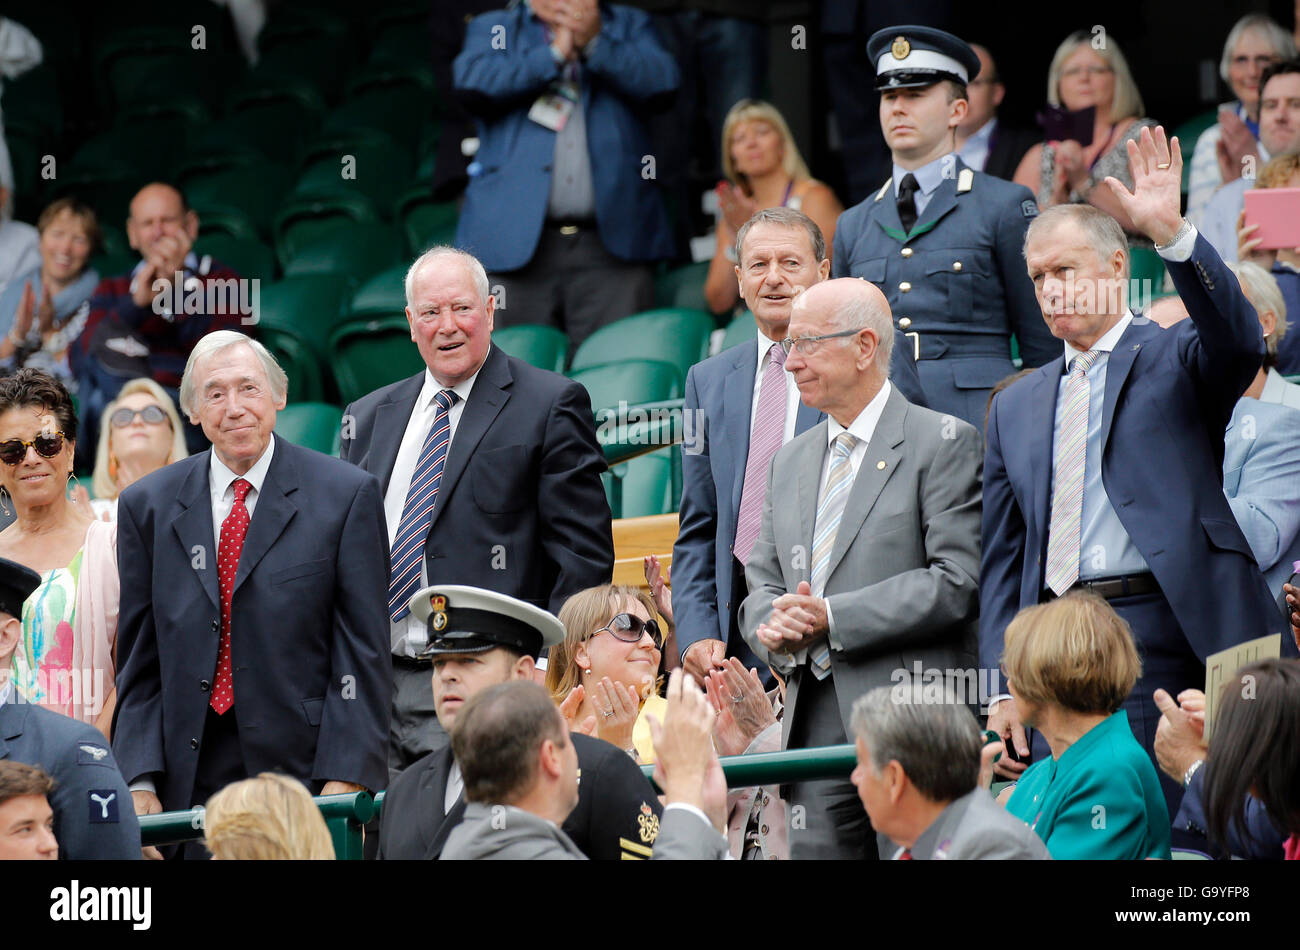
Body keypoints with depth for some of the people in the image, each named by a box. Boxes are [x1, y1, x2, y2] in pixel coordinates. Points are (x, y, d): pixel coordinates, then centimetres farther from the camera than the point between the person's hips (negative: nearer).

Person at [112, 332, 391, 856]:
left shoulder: (347, 494, 2)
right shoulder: (147, 506, 11)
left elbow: (363, 653, -2)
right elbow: (140, 665, 10)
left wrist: (346, 778, -11)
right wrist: (140, 782, -2)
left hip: (306, 772, -2)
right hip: (191, 787, 2)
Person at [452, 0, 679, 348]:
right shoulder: (492, 29, 17)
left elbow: (662, 81, 0)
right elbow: (471, 82, -5)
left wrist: (594, 43, -9)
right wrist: (554, 54, -4)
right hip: (515, 238, 0)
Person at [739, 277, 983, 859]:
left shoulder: (941, 443, -2)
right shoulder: (791, 461, 20)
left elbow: (955, 582, -11)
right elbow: (761, 583, 20)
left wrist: (832, 617, -14)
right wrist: (772, 630, -5)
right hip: (813, 724, 6)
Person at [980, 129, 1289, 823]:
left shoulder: (1176, 361, 8)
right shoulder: (1015, 407, 20)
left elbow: (1239, 341, -17)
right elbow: (1002, 562, 18)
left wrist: (1171, 234, -28)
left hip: (1158, 639, -5)